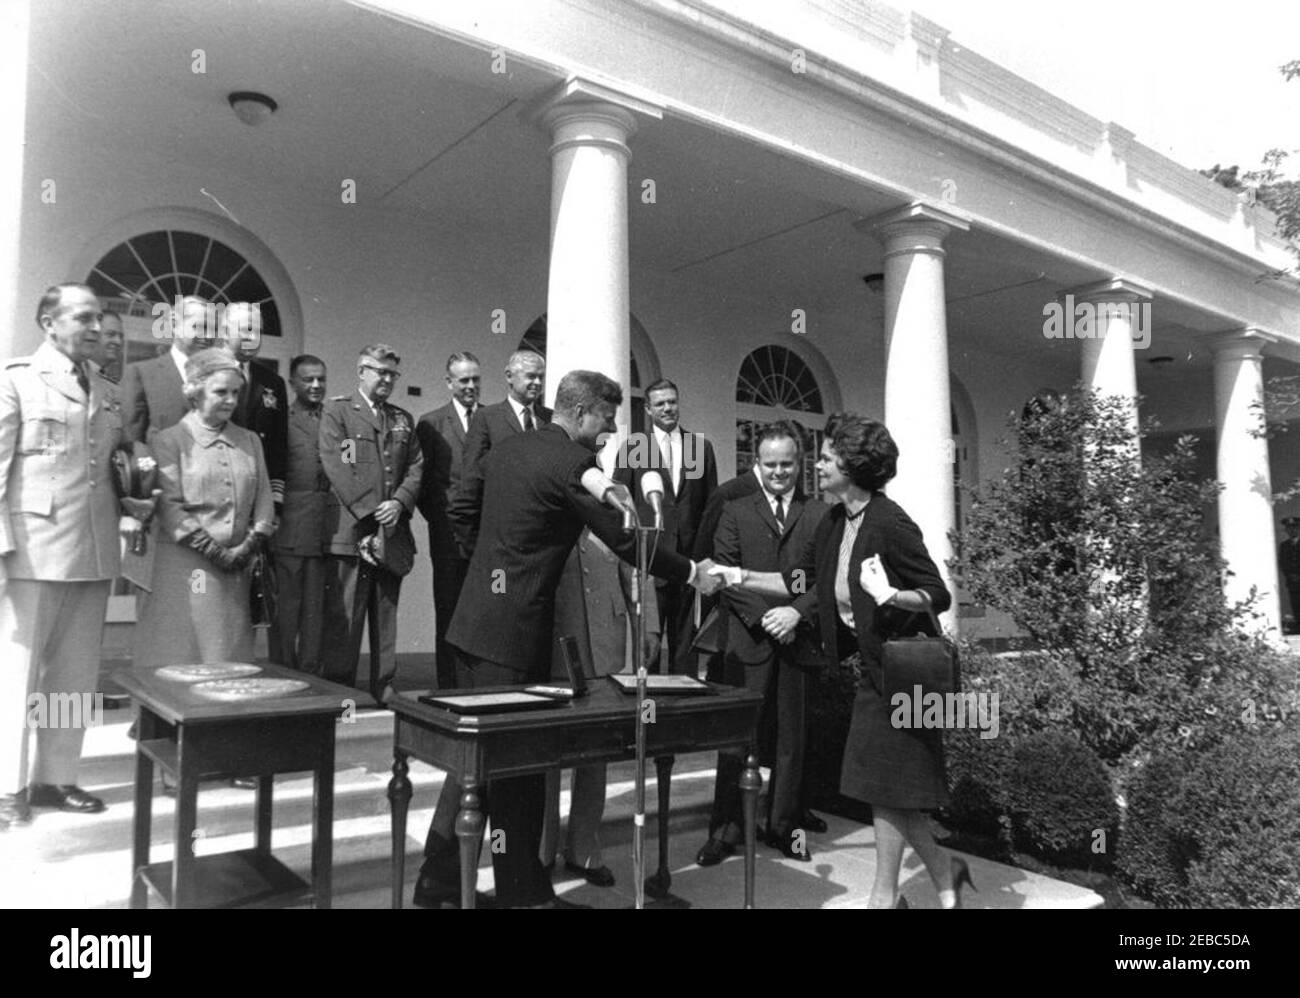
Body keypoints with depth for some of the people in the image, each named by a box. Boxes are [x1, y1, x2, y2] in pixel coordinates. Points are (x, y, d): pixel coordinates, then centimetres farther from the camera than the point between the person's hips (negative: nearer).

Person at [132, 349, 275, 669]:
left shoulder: (250, 441, 15)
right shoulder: (169, 440, 0)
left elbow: (263, 499, 10)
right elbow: (169, 507, -7)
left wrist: (250, 546, -4)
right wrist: (215, 552, -12)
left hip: (236, 570, 4)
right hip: (184, 567, -4)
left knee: (231, 661, 4)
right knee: (180, 661, -2)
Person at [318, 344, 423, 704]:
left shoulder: (403, 420, 20)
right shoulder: (336, 410, 4)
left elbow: (416, 468, 11)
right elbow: (335, 466, -7)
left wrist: (399, 503, -8)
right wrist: (368, 513, -13)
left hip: (393, 531, 5)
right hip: (350, 530, -5)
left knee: (386, 619, 9)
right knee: (343, 620, -3)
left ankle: (384, 693, 16)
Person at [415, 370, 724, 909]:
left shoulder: (505, 447, 13)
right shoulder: (573, 462, -13)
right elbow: (625, 540, -11)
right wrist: (692, 572, -2)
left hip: (474, 618, 9)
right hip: (516, 628, -9)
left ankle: (438, 881, 26)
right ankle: (524, 890, 18)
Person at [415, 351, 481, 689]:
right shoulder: (431, 423, 6)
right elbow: (421, 482, 5)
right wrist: (439, 520, -2)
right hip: (449, 534, -1)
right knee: (449, 614, 5)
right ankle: (449, 686, 14)